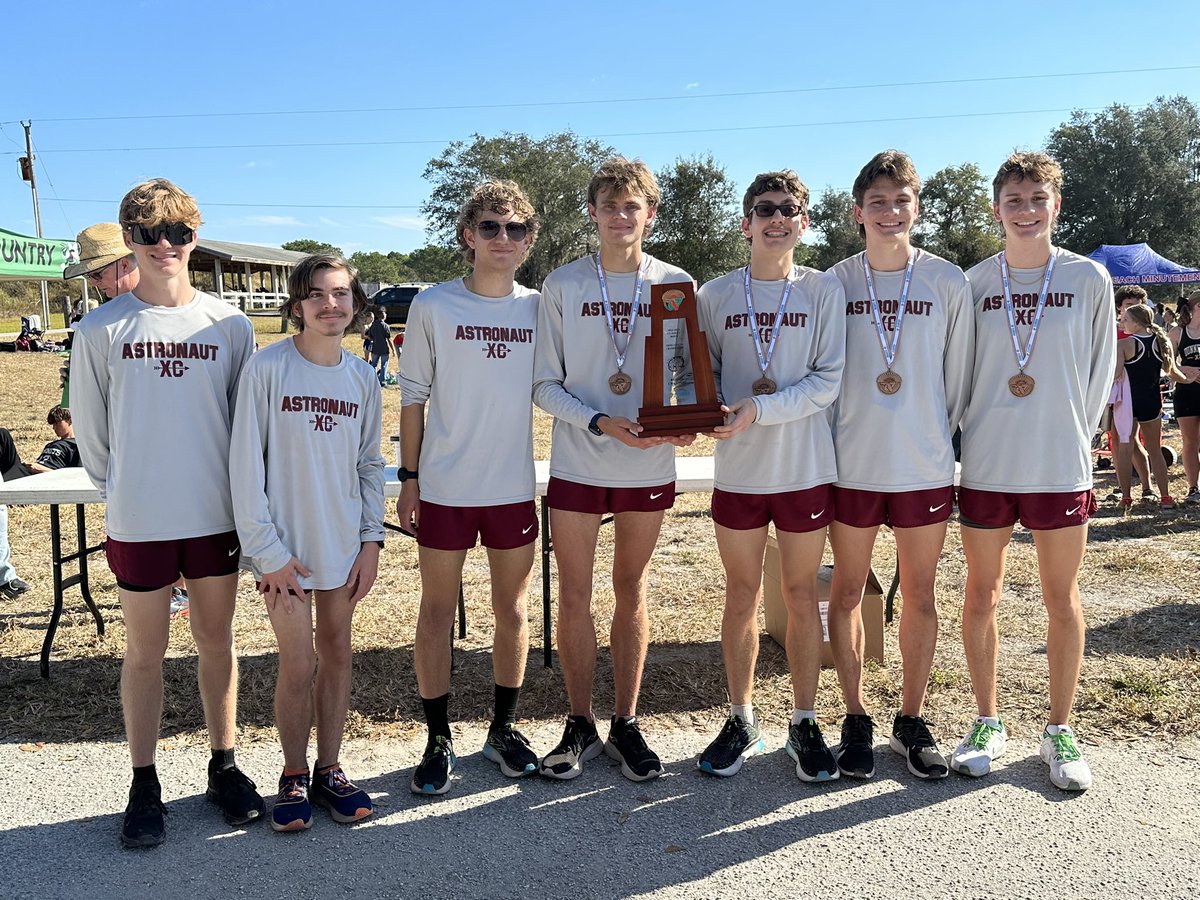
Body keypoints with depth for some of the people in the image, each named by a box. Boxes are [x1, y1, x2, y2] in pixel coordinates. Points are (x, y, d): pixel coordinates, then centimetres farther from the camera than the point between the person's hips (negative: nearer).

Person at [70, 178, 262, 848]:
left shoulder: (230, 324, 0)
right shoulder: (102, 329, -3)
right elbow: (90, 429, 5)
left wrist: (234, 490, 6)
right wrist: (122, 490, 10)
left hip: (217, 515, 1)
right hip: (139, 521, -1)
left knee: (218, 642, 12)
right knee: (146, 651, 9)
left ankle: (225, 767, 26)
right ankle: (145, 786, 22)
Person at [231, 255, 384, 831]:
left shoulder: (362, 378, 4)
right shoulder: (267, 368, -9)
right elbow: (245, 464, -9)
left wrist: (371, 539, 3)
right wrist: (267, 550, -11)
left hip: (344, 542, 4)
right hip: (284, 546, -4)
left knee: (337, 654, 11)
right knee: (298, 663, 0)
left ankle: (329, 770, 25)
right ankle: (294, 777, 20)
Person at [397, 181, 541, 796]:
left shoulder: (540, 308, 3)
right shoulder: (433, 305, -3)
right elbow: (413, 395, 0)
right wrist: (408, 478, -2)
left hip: (515, 486, 2)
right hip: (444, 487, -2)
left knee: (512, 611, 11)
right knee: (437, 613, 6)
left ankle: (503, 729, 28)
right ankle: (438, 740, 21)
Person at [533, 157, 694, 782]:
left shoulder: (676, 285, 1)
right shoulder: (562, 285, 0)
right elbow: (545, 384, -1)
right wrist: (598, 421, -17)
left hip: (648, 466, 1)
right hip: (576, 464, 0)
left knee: (631, 591, 11)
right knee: (573, 596, 4)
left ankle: (625, 724, 23)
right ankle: (580, 725, 20)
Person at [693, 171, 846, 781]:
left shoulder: (823, 291, -1)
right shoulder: (715, 295, 5)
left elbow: (828, 382, -8)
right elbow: (703, 375, 9)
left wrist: (758, 408, -18)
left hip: (805, 467, -1)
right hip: (738, 470, 2)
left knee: (801, 594, 8)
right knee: (741, 595, 10)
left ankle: (804, 723, 23)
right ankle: (741, 720, 25)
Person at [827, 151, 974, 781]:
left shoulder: (948, 283, 1)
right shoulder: (833, 284, 1)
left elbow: (958, 376, 6)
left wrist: (938, 438, 6)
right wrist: (833, 440, 4)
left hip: (925, 466, 0)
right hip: (850, 464, 0)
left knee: (919, 594, 8)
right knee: (848, 591, 7)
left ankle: (910, 721, 23)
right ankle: (856, 720, 22)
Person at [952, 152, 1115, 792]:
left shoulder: (1089, 279, 1)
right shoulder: (974, 282, 3)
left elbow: (1100, 369, 7)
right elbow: (956, 370, 8)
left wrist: (1074, 435, 4)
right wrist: (979, 433, 4)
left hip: (1062, 465, 0)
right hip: (985, 464, 1)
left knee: (1062, 599, 7)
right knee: (982, 595, 7)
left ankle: (1060, 732, 21)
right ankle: (988, 723, 22)